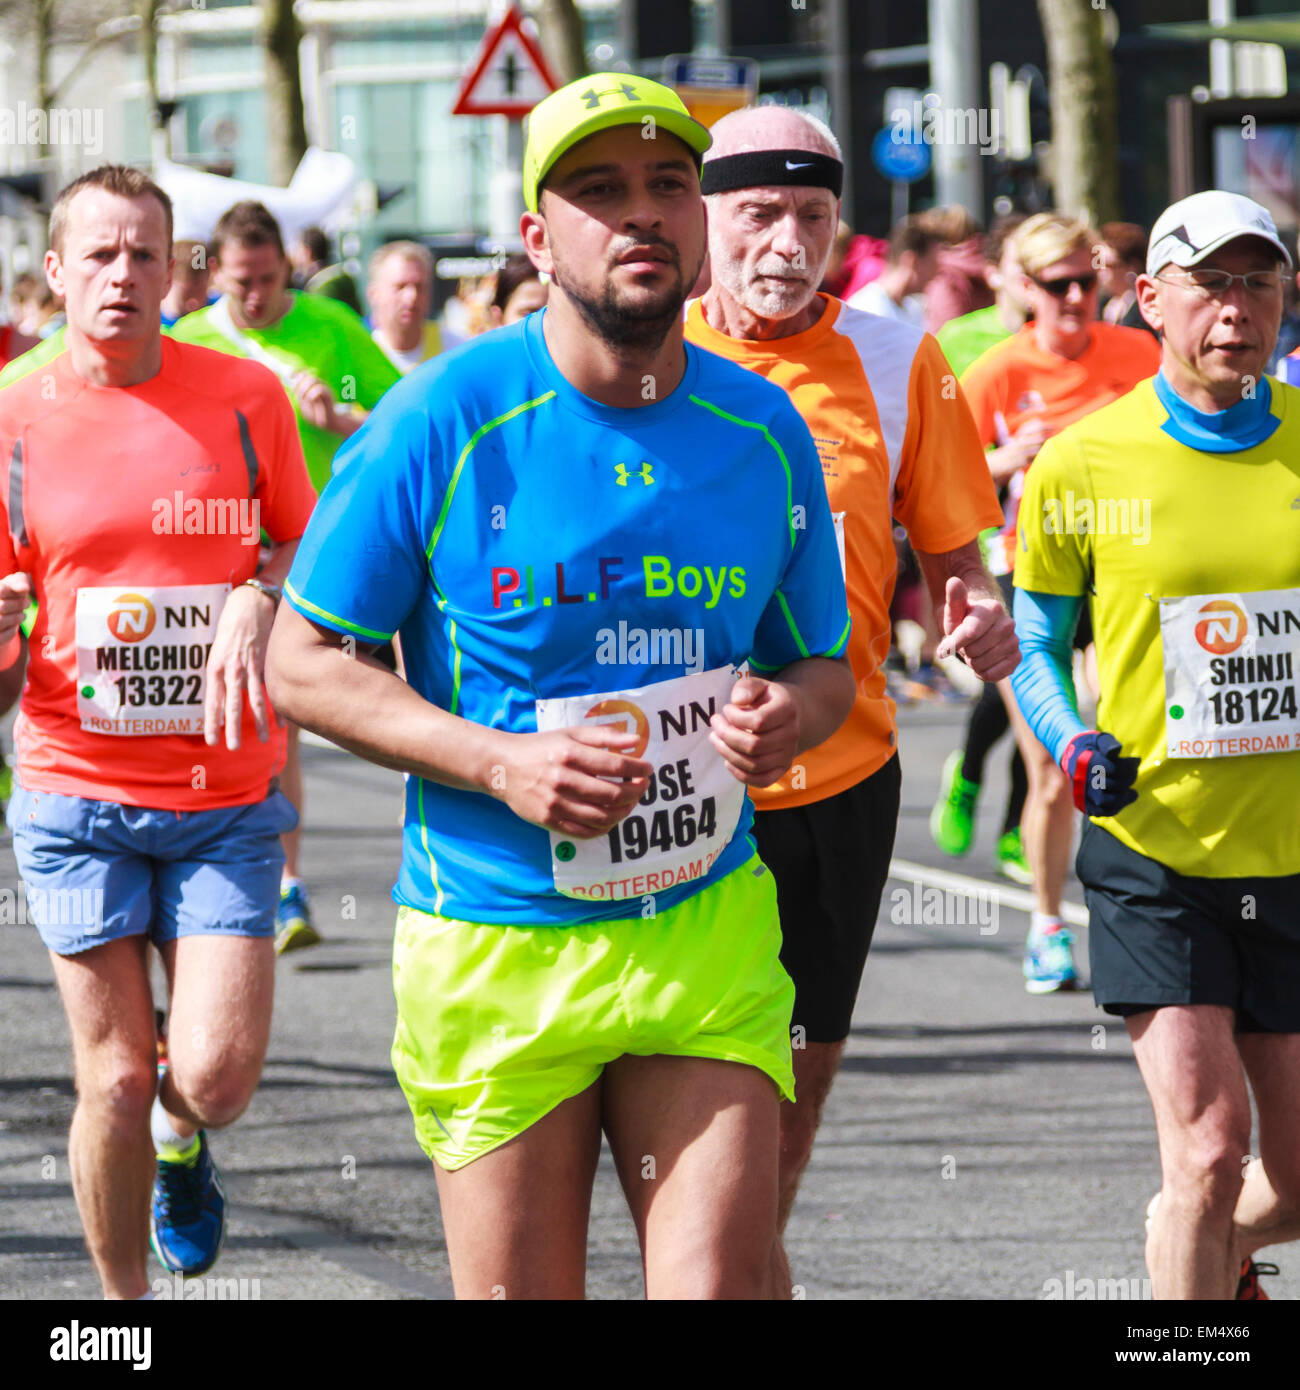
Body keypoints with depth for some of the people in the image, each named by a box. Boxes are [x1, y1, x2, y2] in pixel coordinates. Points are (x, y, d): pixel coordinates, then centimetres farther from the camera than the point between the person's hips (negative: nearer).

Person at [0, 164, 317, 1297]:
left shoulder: (246, 397, 0)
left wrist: (261, 600, -9)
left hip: (226, 790, 0)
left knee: (217, 1077, -7)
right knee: (115, 1082, 0)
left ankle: (181, 1141, 30)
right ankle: (124, 1301, 20)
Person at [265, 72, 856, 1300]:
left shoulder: (764, 432, 4)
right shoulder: (443, 420, -8)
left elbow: (822, 663, 17)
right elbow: (301, 662, -4)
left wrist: (791, 716, -8)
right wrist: (499, 761, -17)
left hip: (707, 934, 2)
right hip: (495, 953, -2)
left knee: (721, 1285, -10)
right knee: (518, 1292, 5)